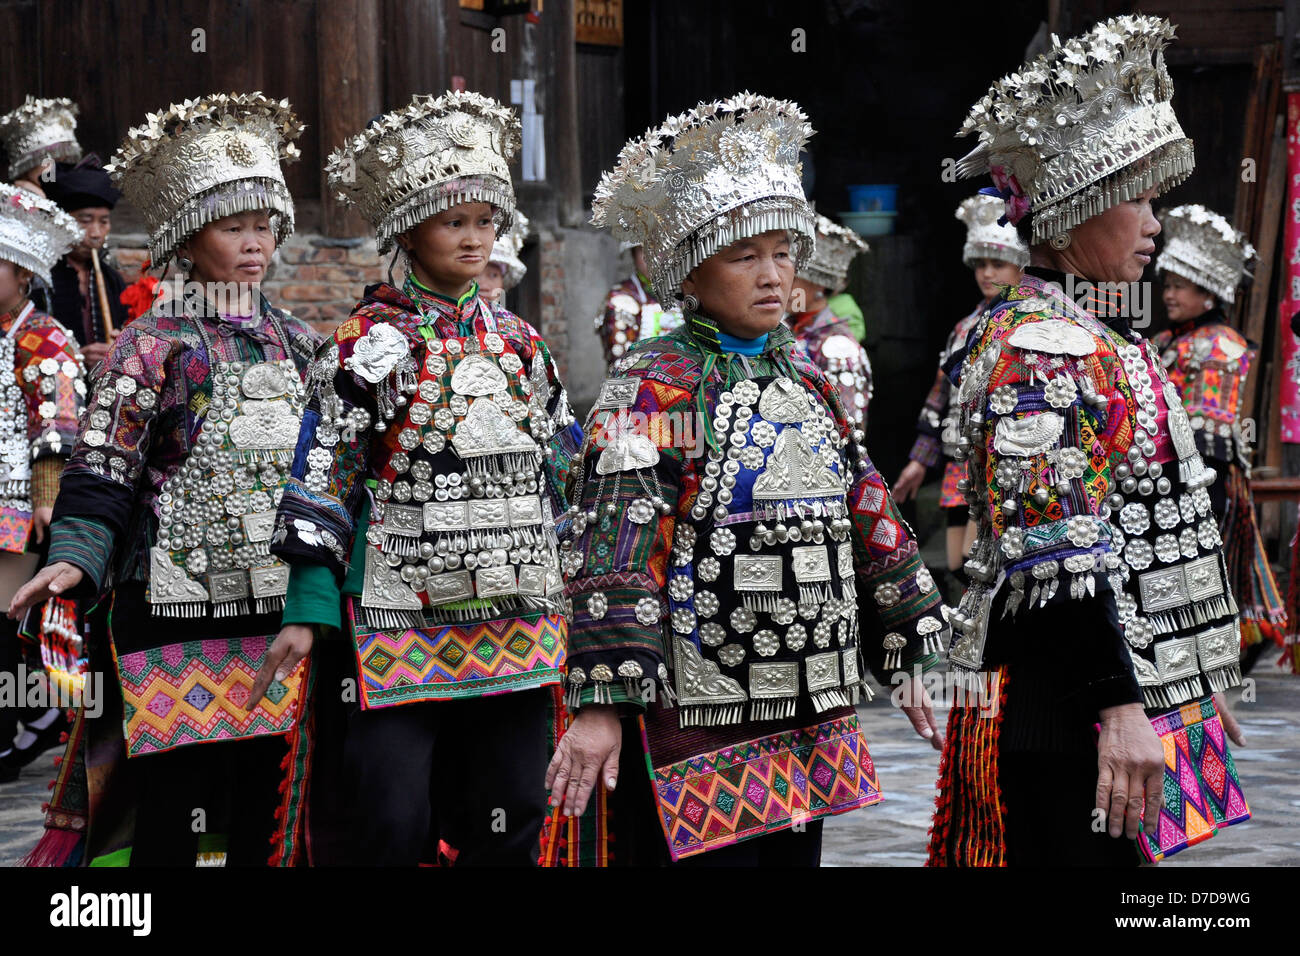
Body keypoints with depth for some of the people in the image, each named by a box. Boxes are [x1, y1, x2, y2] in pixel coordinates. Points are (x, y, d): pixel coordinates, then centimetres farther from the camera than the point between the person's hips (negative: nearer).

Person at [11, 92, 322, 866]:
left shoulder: (299, 344, 13)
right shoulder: (155, 345, -2)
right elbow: (103, 472, -8)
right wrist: (74, 560, -24)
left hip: (277, 613, 5)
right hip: (176, 610, -5)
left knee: (263, 816, 9)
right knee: (170, 816, -5)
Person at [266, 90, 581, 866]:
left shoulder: (521, 342, 11)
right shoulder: (369, 344, -3)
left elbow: (559, 475, 18)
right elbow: (324, 482, -5)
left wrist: (573, 597, 17)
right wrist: (310, 611, -11)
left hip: (519, 620, 5)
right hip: (402, 620, -4)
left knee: (512, 821, 7)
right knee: (396, 826, -6)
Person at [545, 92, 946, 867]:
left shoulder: (804, 376, 12)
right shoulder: (656, 387, -10)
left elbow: (869, 519, 18)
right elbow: (616, 547, -18)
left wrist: (909, 657, 17)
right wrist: (602, 704, -25)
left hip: (807, 719, 7)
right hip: (694, 727, -7)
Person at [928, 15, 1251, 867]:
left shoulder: (1104, 337, 16)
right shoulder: (1038, 348, -16)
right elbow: (1056, 553, -23)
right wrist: (1119, 704, -27)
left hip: (1128, 688, 10)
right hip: (1070, 718, -10)